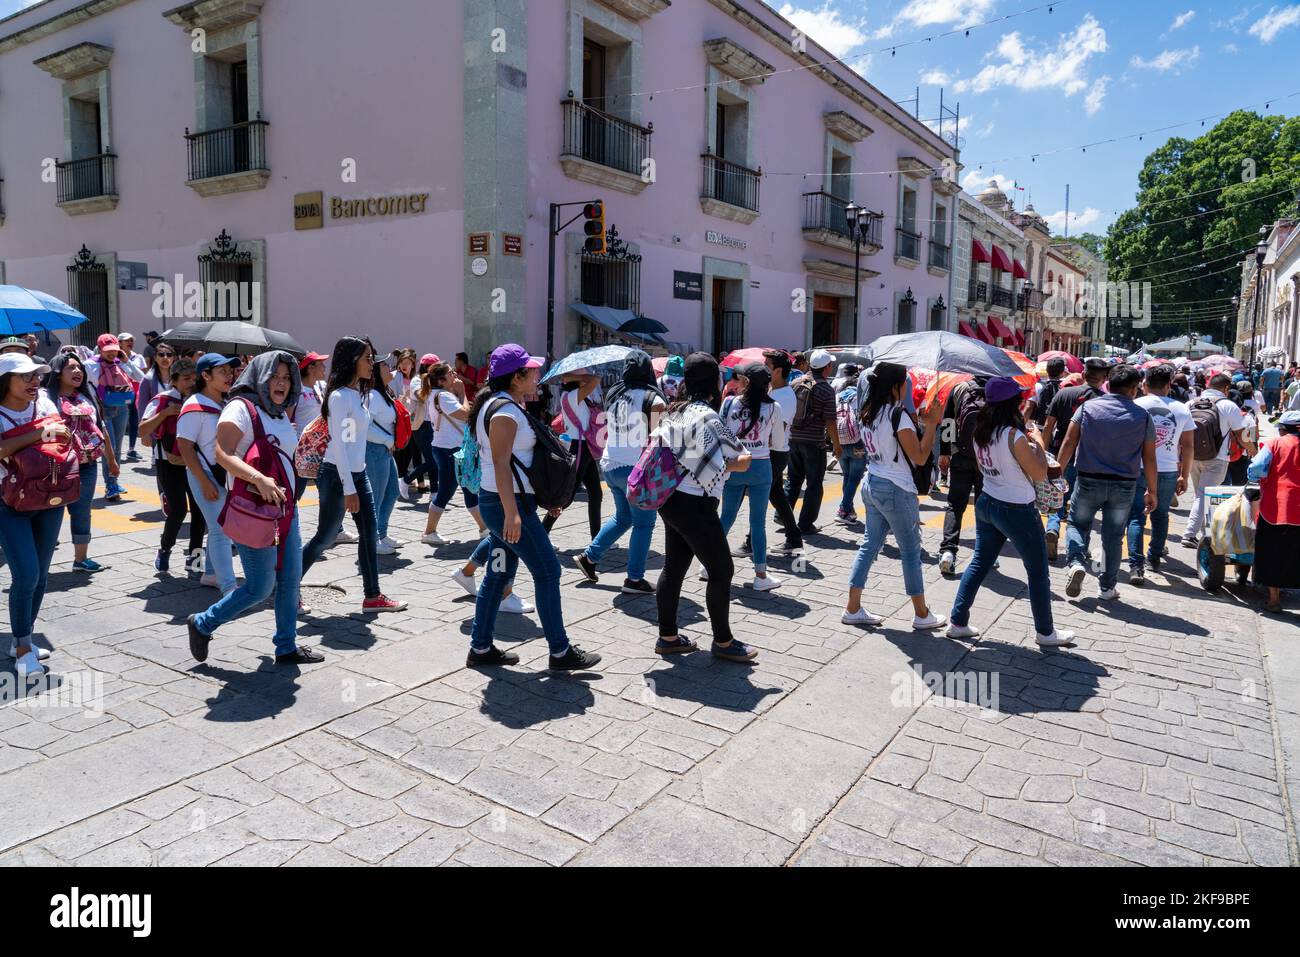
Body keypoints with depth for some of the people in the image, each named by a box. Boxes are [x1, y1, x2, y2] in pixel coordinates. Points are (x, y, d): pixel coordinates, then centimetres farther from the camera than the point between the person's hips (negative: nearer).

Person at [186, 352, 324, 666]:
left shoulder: (281, 414, 14)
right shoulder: (241, 407, -11)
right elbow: (223, 454, -24)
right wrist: (259, 479, -39)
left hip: (284, 505, 8)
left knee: (290, 579, 10)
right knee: (260, 588, -3)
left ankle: (287, 646, 23)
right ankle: (202, 624, 20)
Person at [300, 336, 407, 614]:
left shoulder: (357, 393, 10)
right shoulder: (339, 396, -16)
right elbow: (338, 445, -19)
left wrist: (356, 483, 15)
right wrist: (348, 490, -21)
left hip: (358, 474, 9)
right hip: (336, 476, -8)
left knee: (369, 534, 7)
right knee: (325, 538, 2)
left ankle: (372, 596, 14)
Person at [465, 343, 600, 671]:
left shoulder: (499, 404, 14)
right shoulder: (505, 410, -17)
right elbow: (500, 463, -25)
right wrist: (511, 513, -31)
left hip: (497, 501, 10)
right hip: (509, 503, -10)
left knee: (500, 573, 14)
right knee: (547, 571, -3)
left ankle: (481, 648, 21)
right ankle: (560, 652, 6)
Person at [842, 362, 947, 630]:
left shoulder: (868, 414, 7)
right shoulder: (898, 415, -18)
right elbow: (919, 457, -17)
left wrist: (920, 423, 15)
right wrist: (932, 424, -11)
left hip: (871, 485, 8)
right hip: (896, 490, -8)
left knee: (869, 545, 13)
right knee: (911, 551, 5)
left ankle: (853, 609, 14)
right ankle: (922, 615, 17)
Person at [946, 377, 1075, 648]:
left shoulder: (979, 431, 0)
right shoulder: (1014, 436, -22)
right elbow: (1039, 474, -15)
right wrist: (1038, 446, -1)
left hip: (986, 503, 7)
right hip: (1017, 511, -7)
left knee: (979, 564, 16)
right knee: (1038, 571, 10)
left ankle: (958, 622, 17)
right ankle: (1045, 632, 22)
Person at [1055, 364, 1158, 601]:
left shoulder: (1088, 407, -2)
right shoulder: (1143, 416, -1)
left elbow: (1069, 443, -5)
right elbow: (1149, 458, 2)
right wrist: (1152, 491, 10)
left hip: (1088, 481, -1)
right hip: (1123, 486, 1)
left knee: (1077, 524, 16)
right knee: (1113, 536, 12)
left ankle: (1077, 562, -10)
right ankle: (1107, 587, 18)